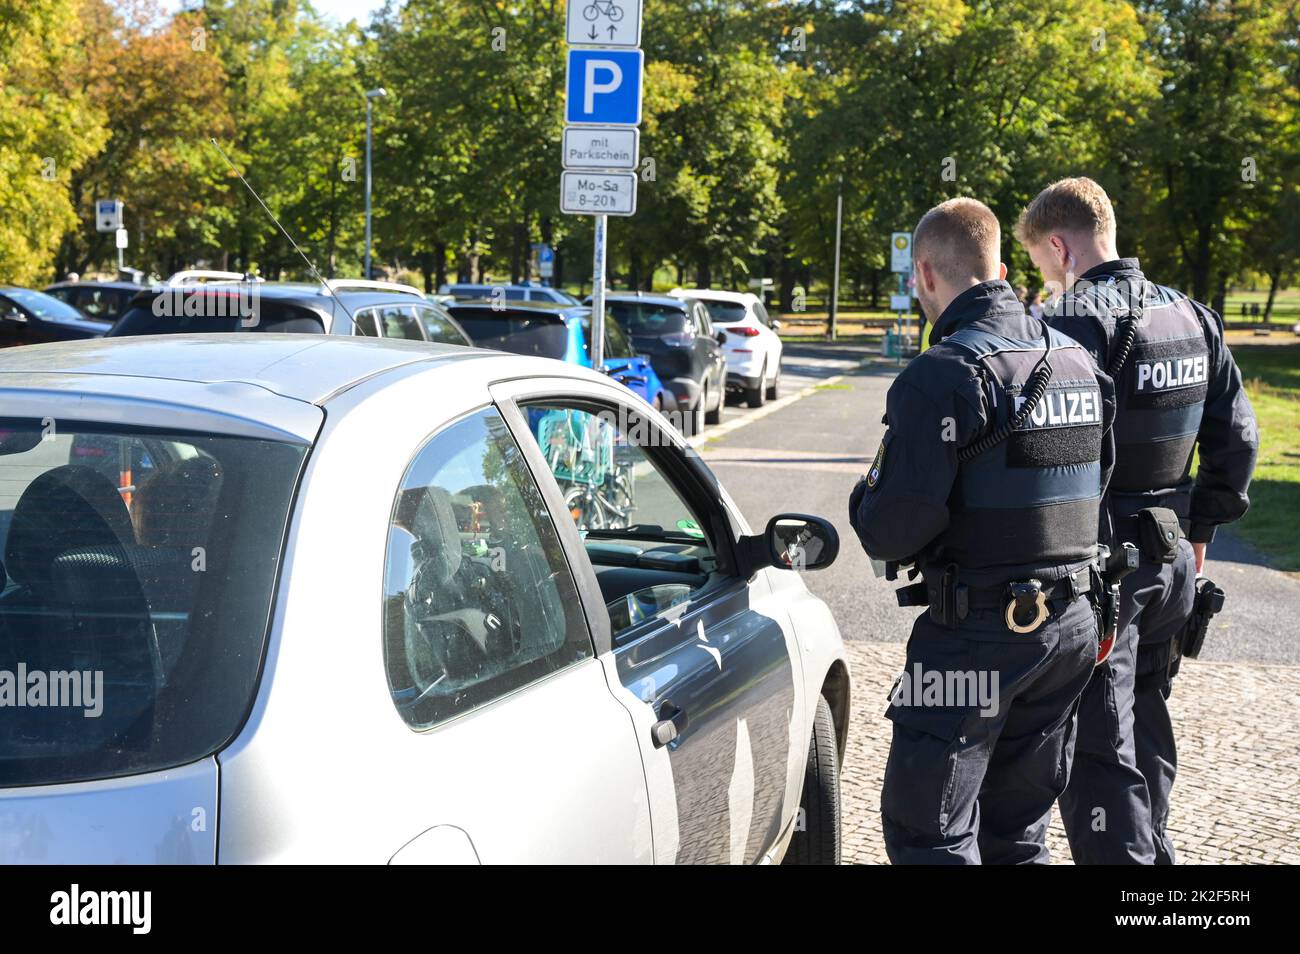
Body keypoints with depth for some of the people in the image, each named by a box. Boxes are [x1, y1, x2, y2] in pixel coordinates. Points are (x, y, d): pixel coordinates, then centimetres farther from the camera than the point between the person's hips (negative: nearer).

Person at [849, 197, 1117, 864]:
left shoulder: (944, 374, -17)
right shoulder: (1076, 361, 8)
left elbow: (889, 531, -20)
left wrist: (865, 499, 1)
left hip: (978, 634, -8)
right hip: (1071, 628, 8)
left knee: (928, 832, 2)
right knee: (1017, 832, 18)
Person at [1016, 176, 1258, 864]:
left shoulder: (1073, 323, -17)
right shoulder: (1193, 317, 8)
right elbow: (1236, 436, 12)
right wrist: (1200, 529, 19)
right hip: (1170, 560, 8)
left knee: (1096, 744, -2)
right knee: (1145, 725, 23)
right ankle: (1152, 846, 38)